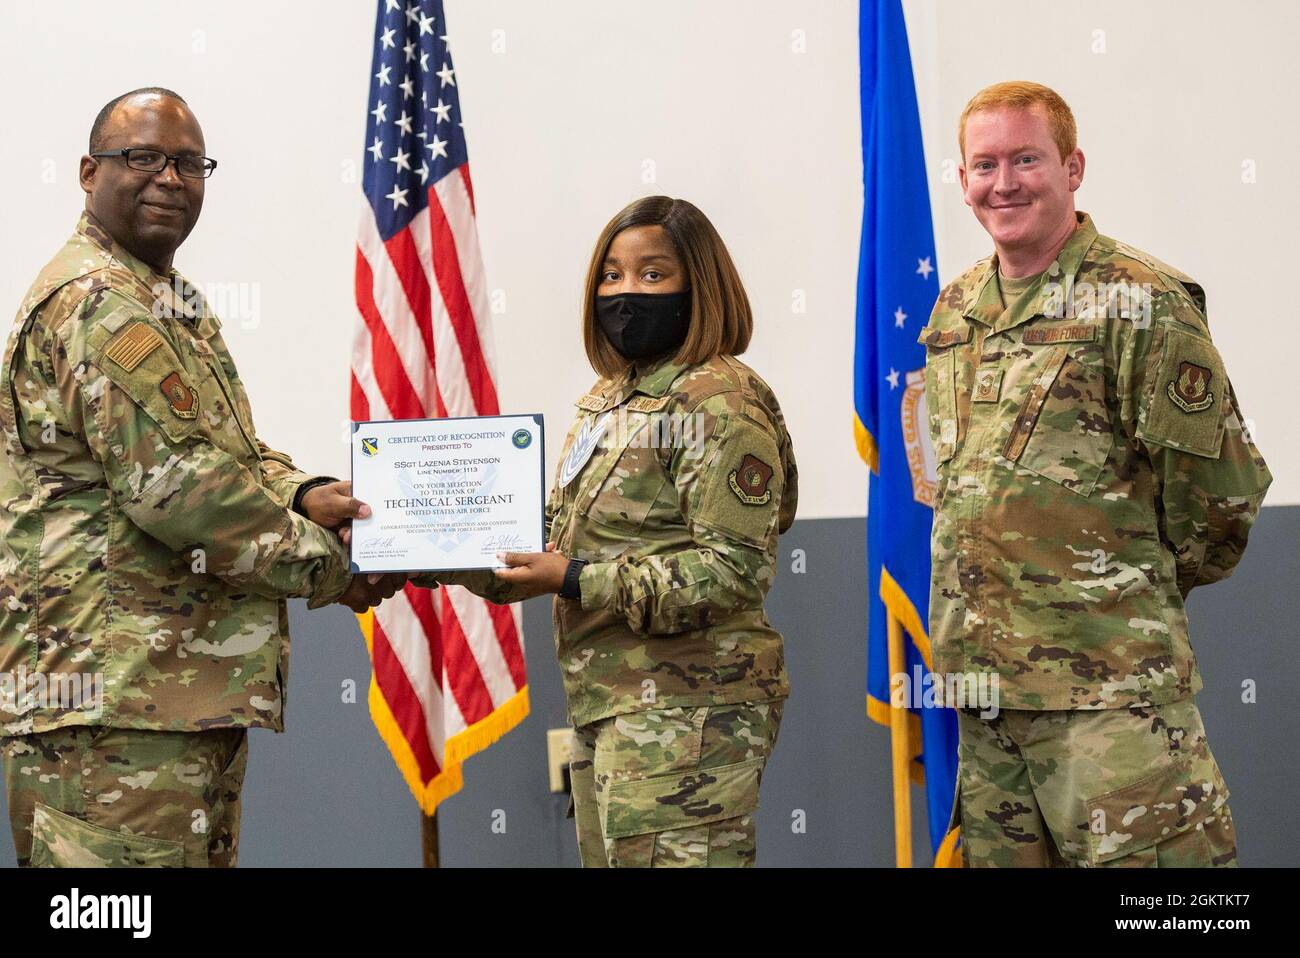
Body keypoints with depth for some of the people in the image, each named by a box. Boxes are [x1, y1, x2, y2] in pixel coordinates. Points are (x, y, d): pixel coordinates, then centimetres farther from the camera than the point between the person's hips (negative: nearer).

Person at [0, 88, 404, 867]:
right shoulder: (96, 301, -13)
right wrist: (330, 566, -11)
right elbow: (176, 486, -20)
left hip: (193, 694, 11)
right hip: (113, 695, -11)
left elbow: (233, 447, 24)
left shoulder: (171, 302, 23)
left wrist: (300, 494, 0)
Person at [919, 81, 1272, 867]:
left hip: (1112, 684, -7)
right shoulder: (953, 313, 14)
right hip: (979, 673, 7)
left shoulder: (1140, 302, -8)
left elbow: (1219, 491, -7)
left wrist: (1137, 590, 6)